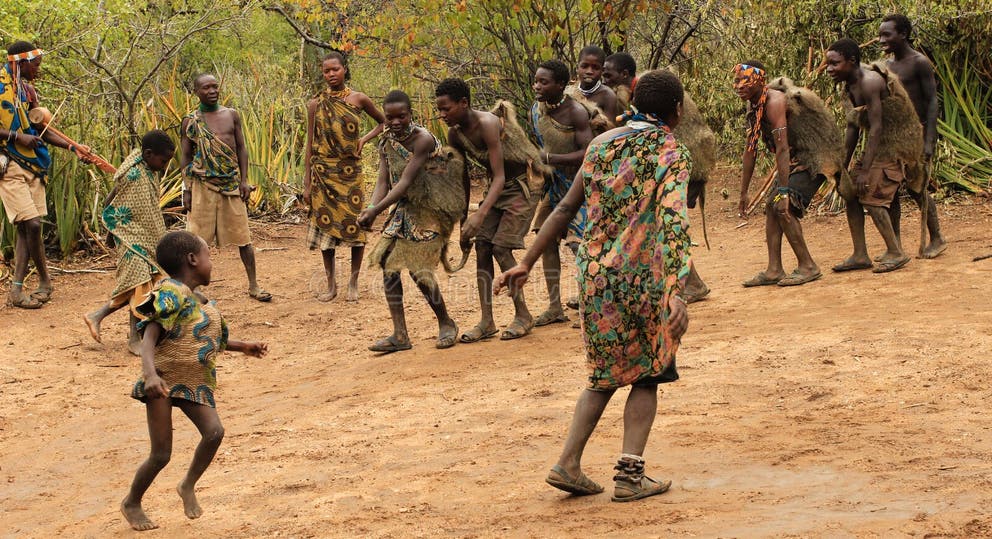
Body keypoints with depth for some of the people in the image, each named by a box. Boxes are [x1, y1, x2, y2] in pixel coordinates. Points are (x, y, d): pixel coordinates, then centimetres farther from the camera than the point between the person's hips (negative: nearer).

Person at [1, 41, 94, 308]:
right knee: (31, 223, -12)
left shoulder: (26, 89, 14)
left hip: (31, 165, 8)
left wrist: (73, 147, 12)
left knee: (27, 226, 3)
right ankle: (45, 281, 5)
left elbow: (40, 129, 19)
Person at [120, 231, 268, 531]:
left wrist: (242, 347, 30)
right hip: (165, 382, -7)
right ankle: (131, 503, 21)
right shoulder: (170, 293, -14)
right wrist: (150, 373, -38)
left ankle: (188, 486, 5)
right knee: (161, 454, -3)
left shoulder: (202, 303, 13)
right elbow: (150, 336, -24)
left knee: (214, 431, -17)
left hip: (195, 384, 7)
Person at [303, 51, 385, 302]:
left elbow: (383, 122, 15)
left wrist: (364, 139, -3)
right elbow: (310, 145, 4)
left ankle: (353, 283, 10)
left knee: (355, 225, -3)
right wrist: (307, 184, 1)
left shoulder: (358, 99, 0)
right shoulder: (316, 104, 2)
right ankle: (331, 284, 13)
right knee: (325, 225, 3)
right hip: (323, 173, 1)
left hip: (350, 171, -1)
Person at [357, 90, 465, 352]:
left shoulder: (423, 140, -20)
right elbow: (383, 183, -2)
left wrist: (376, 210, -31)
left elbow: (406, 182, -26)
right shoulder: (386, 145, 4)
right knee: (388, 263, -3)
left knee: (418, 268, -13)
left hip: (430, 210, -7)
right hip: (404, 209, 7)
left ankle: (446, 323, 11)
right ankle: (400, 335, 2)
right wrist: (371, 209, -23)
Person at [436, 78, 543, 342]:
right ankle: (486, 322, 1)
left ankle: (523, 315, 1)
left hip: (521, 186, -7)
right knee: (481, 247, -3)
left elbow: (499, 176, -31)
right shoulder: (455, 134, -5)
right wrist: (463, 222, 8)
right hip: (497, 187, 7)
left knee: (501, 248, -13)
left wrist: (480, 215, -40)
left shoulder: (487, 124, -29)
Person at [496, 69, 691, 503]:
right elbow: (673, 220, -21)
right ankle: (630, 474, 4)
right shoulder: (671, 153, -7)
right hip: (641, 276, -5)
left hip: (594, 272, 5)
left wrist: (526, 263, 18)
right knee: (646, 374, 11)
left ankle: (569, 464, 10)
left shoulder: (601, 144, 11)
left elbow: (566, 208, 13)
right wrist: (676, 292, -30)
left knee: (606, 373, 19)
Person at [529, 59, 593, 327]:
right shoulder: (536, 111, 0)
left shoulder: (576, 113, -22)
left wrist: (549, 159, -30)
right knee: (546, 239, 5)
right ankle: (555, 308, 13)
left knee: (578, 243, -12)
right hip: (552, 183, 7)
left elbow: (587, 153, -27)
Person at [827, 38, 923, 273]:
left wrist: (865, 170, -28)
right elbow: (853, 128, 12)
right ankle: (860, 255, 8)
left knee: (871, 195, -14)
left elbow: (876, 127, -27)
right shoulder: (850, 86, 6)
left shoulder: (869, 82, -24)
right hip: (881, 142, 10)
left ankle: (895, 253, -3)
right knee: (850, 191, 5)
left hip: (898, 141, -10)